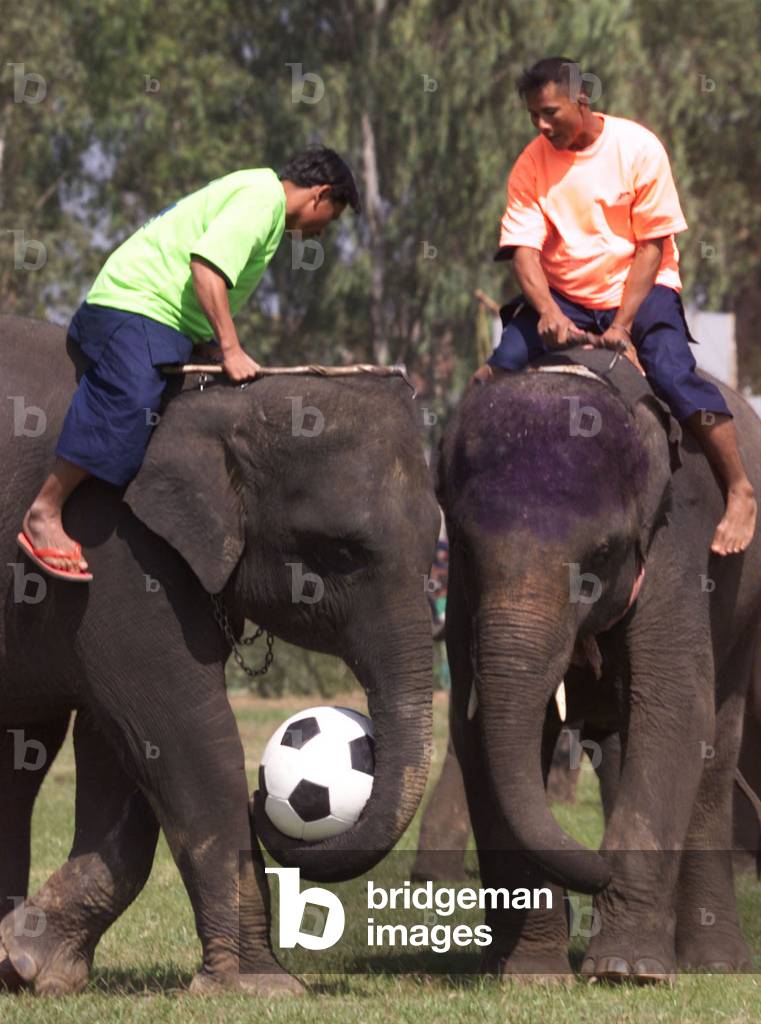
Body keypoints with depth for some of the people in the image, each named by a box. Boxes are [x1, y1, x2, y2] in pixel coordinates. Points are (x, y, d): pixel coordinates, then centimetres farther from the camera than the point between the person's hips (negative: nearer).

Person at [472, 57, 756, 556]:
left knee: (671, 369, -29)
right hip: (563, 298, 4)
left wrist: (622, 324, -18)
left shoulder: (637, 147, -10)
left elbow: (652, 245, -10)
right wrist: (548, 311, -28)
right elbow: (524, 248, -9)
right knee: (498, 369, -21)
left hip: (641, 290, -3)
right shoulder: (532, 164, -1)